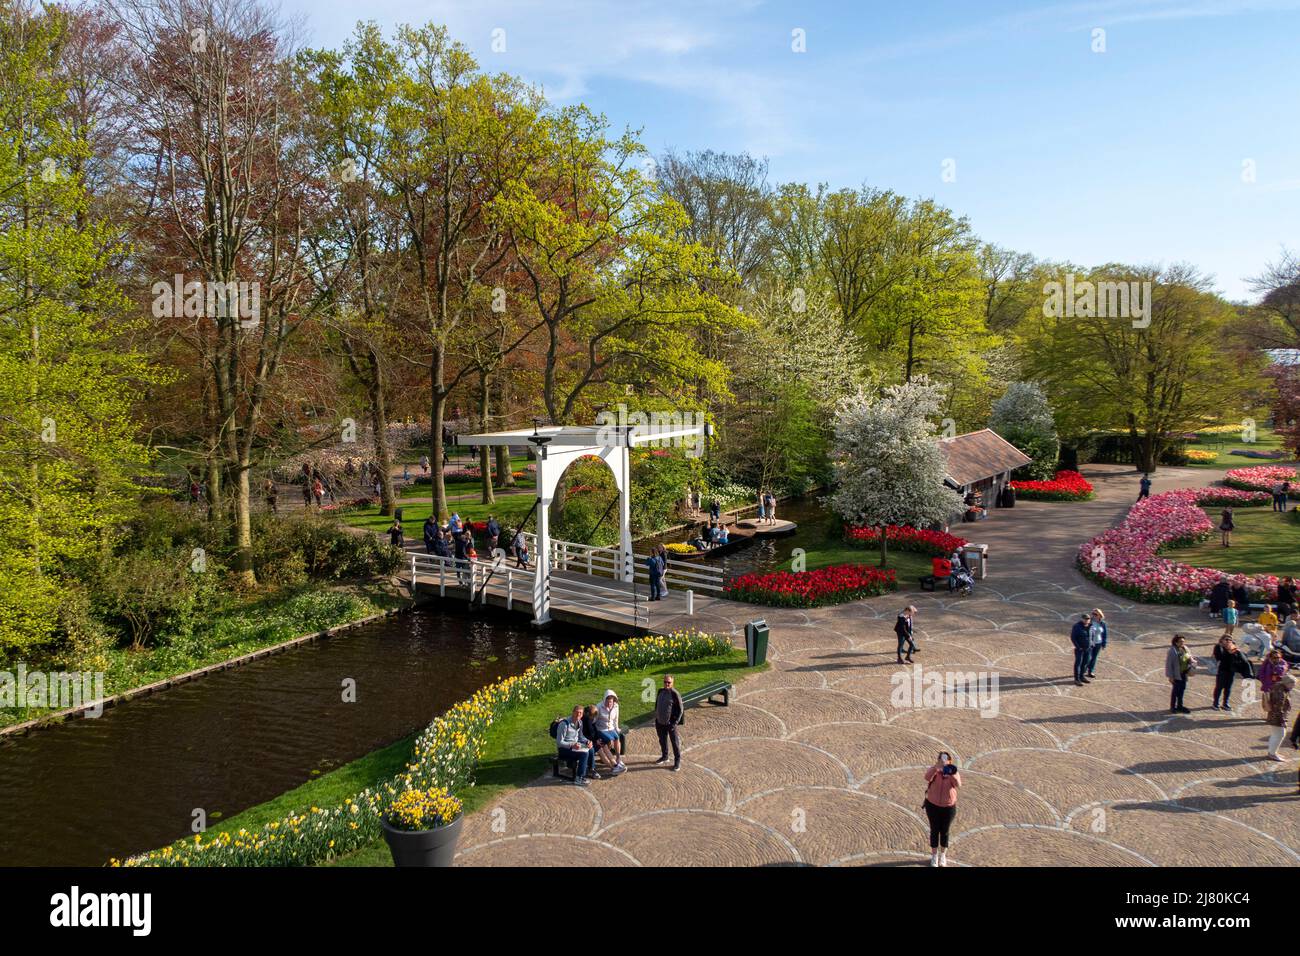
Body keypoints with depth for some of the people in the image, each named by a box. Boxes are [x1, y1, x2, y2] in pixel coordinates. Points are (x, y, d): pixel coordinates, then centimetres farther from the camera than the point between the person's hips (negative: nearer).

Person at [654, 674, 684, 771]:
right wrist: (656, 718, 13)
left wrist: (675, 722, -15)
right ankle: (664, 757, 38)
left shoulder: (675, 694, -16)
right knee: (662, 740, 19)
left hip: (670, 723, -6)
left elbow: (680, 709, -12)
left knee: (675, 742, 4)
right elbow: (657, 704, 16)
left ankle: (677, 761, 17)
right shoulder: (660, 691, 4)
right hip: (660, 722, 6)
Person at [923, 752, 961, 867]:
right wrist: (937, 766, -52)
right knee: (934, 830, 11)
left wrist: (952, 774, -54)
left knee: (945, 831, 14)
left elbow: (958, 784, -33)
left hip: (949, 807, 0)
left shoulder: (953, 772, -12)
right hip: (933, 806, 0)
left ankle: (943, 855, 35)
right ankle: (934, 855, 29)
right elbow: (927, 777, -37)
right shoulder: (934, 770, -14)